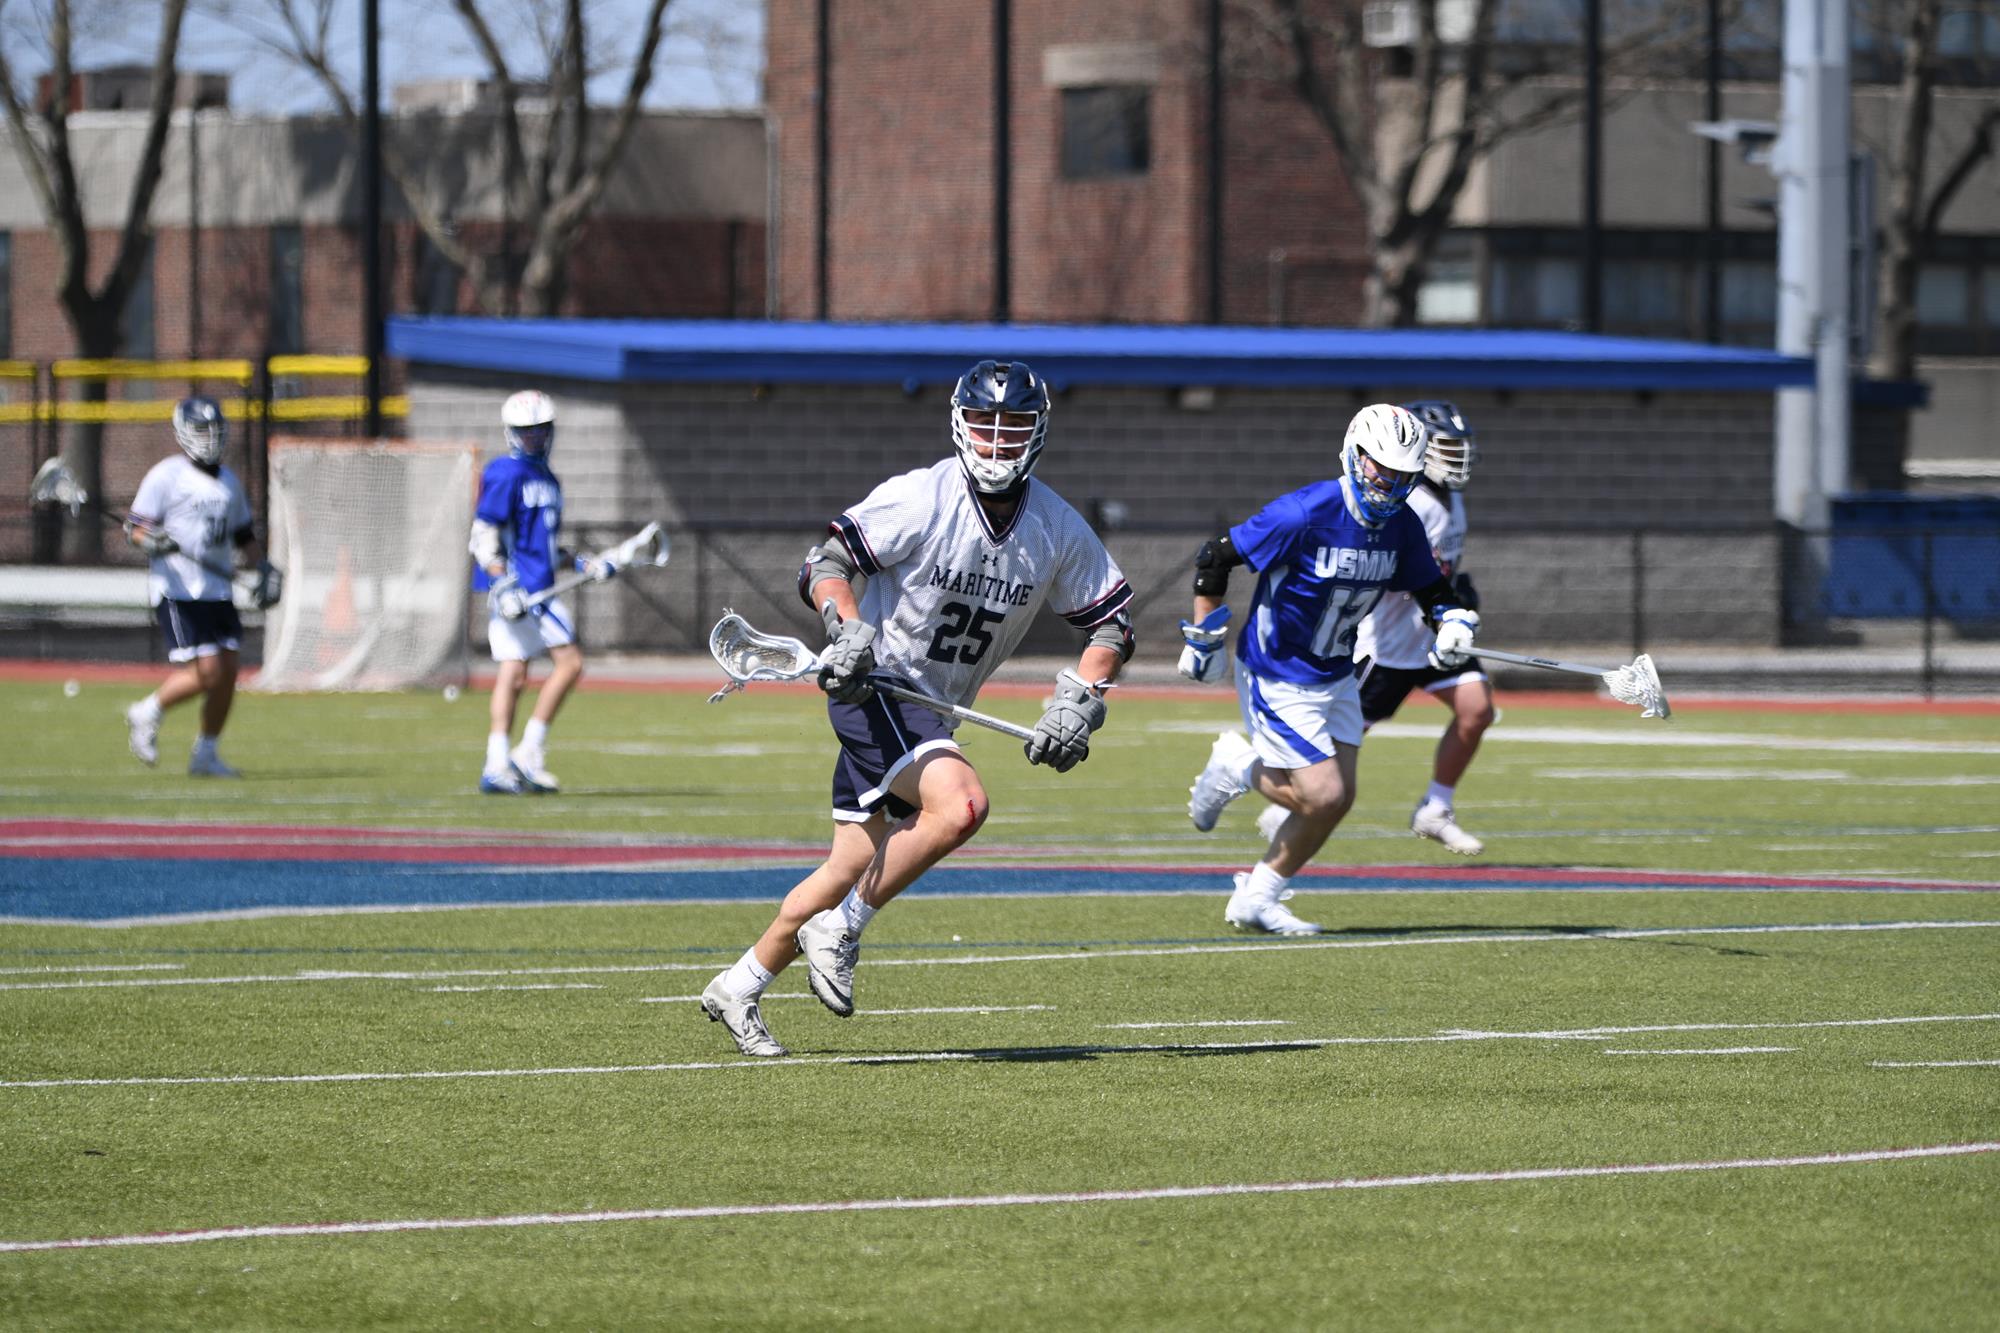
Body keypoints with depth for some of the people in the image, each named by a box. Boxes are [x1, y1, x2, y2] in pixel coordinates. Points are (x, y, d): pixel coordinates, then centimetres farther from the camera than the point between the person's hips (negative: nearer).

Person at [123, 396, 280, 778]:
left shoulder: (228, 482, 17)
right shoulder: (166, 475, -5)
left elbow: (243, 535, 29)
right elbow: (134, 528, -9)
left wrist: (263, 567, 16)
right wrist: (152, 540, -30)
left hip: (219, 591, 7)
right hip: (177, 591, -7)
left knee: (228, 672, 0)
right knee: (206, 672, -15)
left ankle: (205, 755, 13)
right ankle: (146, 715, 9)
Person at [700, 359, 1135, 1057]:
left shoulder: (1059, 530, -1)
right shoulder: (920, 498, -16)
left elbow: (1112, 626, 5)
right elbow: (824, 560, -13)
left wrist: (1077, 704, -10)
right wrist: (850, 628, -31)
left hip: (934, 712, 7)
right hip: (874, 686, -7)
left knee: (855, 868, 10)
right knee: (961, 804, -30)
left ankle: (737, 989, 25)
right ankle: (840, 931, -15)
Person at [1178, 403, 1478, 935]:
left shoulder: (1402, 527, -4)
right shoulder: (1306, 513, -25)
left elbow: (1431, 588, 12)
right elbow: (1216, 556, -17)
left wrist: (1452, 621, -12)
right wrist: (1203, 638, -10)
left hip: (1334, 676, 7)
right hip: (1276, 677, -7)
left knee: (1333, 800, 3)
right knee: (1324, 797, -11)